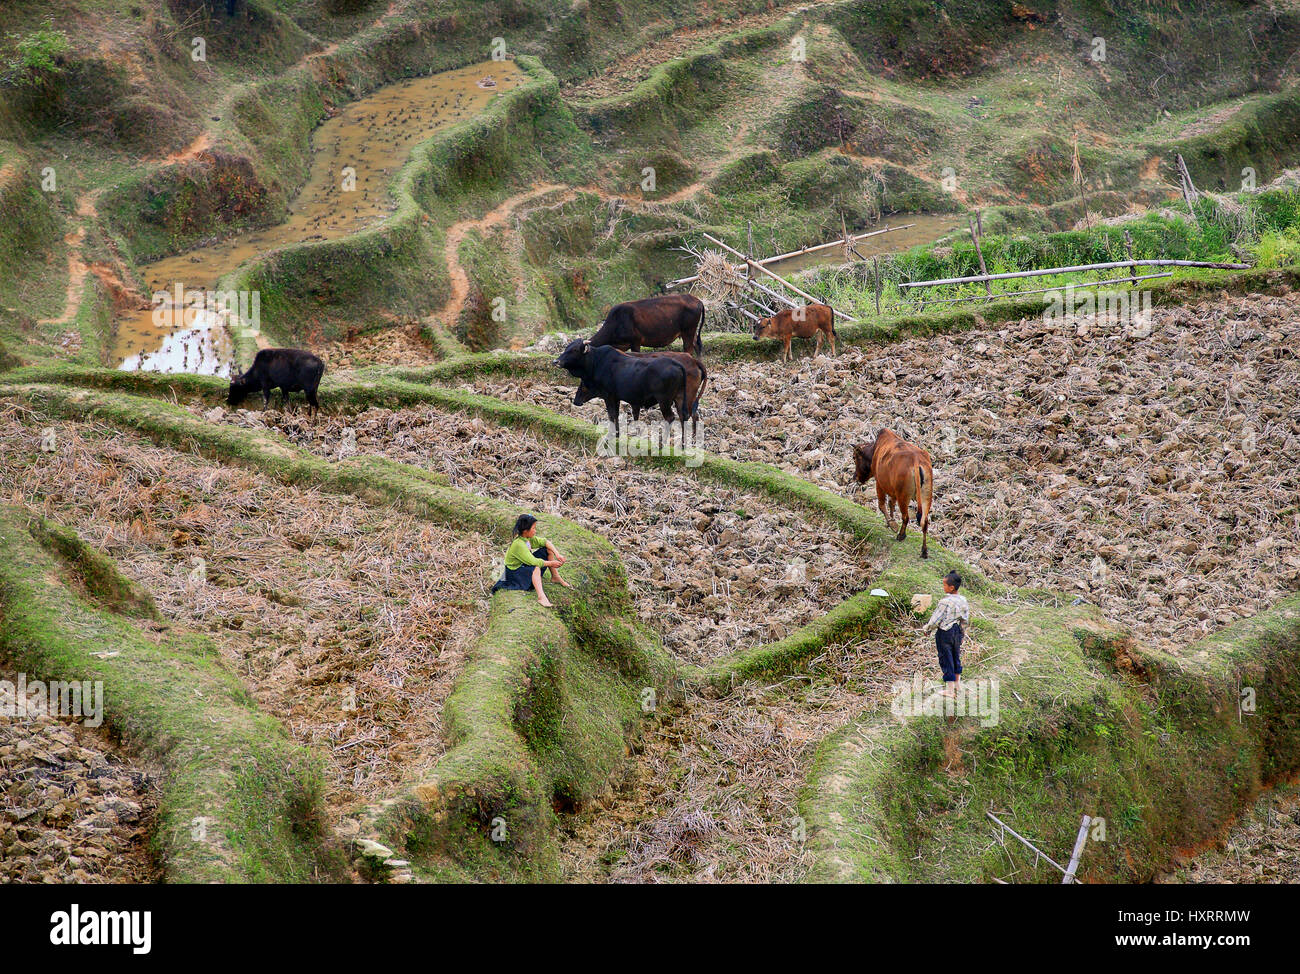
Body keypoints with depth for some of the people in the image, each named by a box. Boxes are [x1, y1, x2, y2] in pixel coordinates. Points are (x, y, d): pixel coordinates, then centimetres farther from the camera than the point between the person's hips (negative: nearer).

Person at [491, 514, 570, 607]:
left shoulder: (527, 538, -6)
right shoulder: (518, 544, -32)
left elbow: (544, 542, 2)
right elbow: (533, 562, -34)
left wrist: (557, 555, -10)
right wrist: (551, 563, -24)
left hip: (526, 564, 9)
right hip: (514, 571, -9)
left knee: (548, 550, 2)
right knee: (536, 568, -39)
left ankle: (555, 577, 12)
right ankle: (541, 596, -53)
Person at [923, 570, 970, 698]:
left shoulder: (945, 602, -25)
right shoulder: (963, 600, -4)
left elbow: (935, 620, -21)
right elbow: (966, 621, 4)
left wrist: (927, 628, -3)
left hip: (944, 633, -7)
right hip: (957, 631, 7)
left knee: (946, 659, 5)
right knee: (956, 657, 24)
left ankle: (950, 690, 12)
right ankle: (957, 683, 41)